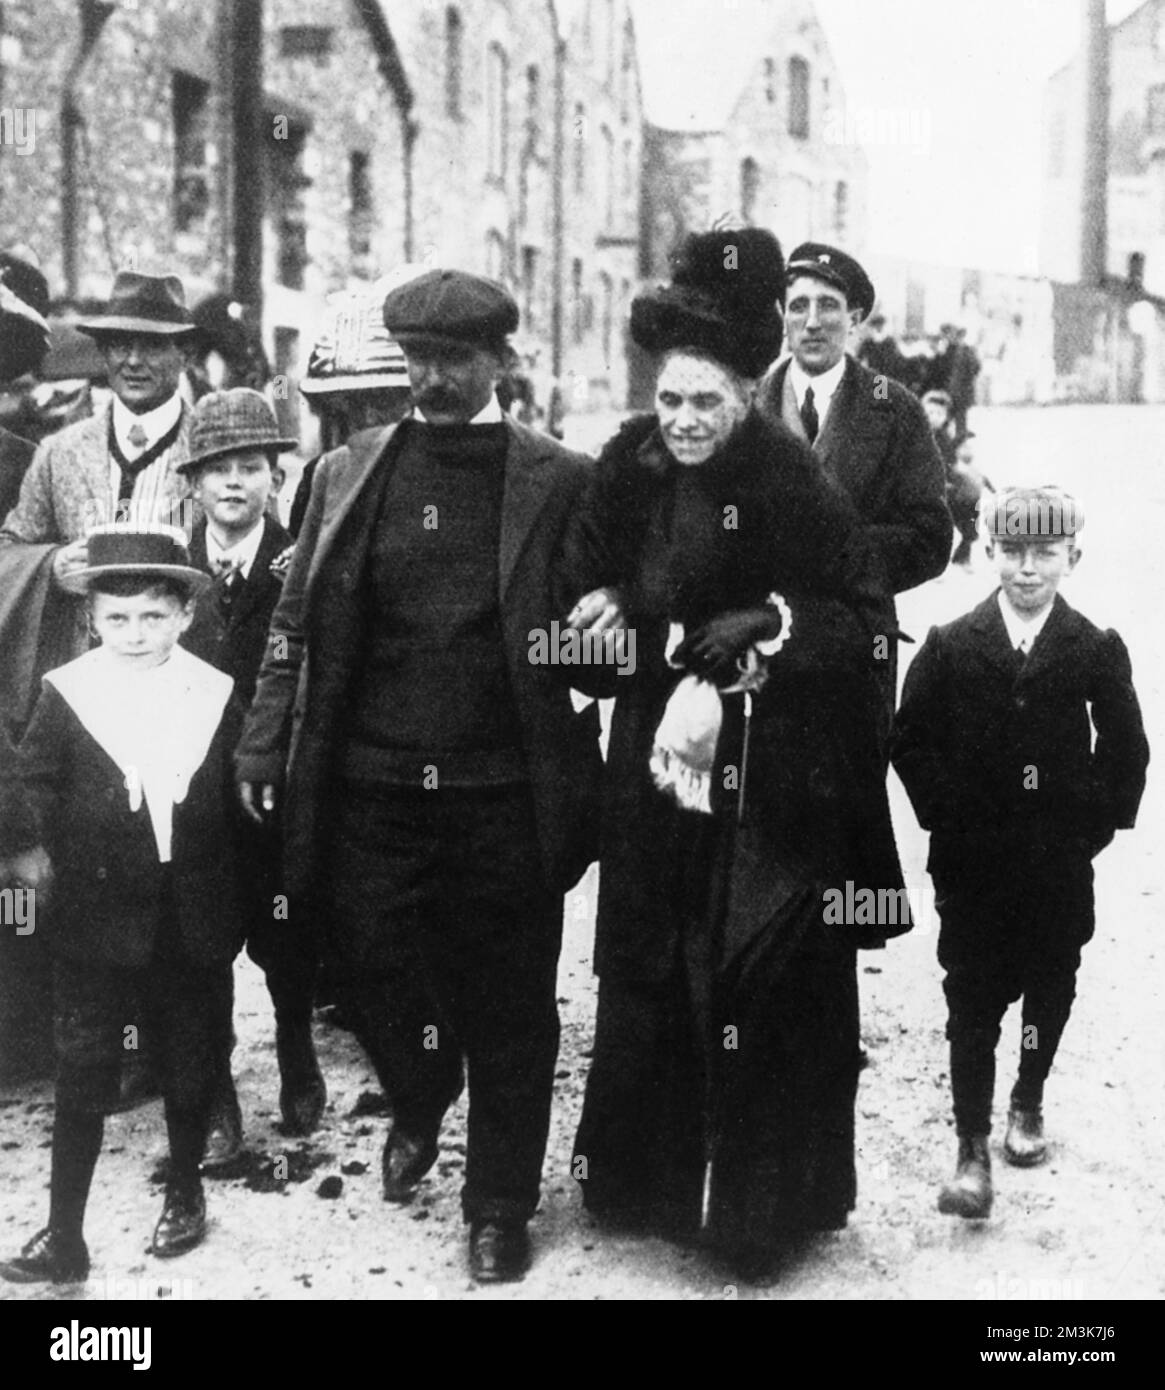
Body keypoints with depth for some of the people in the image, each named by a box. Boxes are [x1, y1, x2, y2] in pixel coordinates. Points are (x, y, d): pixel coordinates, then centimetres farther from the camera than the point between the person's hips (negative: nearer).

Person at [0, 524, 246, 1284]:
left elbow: (239, 807, 1)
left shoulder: (219, 695, -3)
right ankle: (64, 1237, 11)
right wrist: (83, 866, -3)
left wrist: (231, 907, -1)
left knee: (192, 1062, 14)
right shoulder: (64, 695, -6)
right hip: (98, 919, -1)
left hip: (195, 923, 1)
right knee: (83, 1070, 3)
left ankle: (185, 1192, 36)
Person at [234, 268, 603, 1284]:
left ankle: (501, 1203, 27)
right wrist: (264, 753, 1)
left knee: (508, 1008, 8)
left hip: (505, 793, -2)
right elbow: (297, 626, 8)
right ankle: (418, 1104, 44)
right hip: (371, 789, 3)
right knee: (374, 972, 11)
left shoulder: (560, 483, -1)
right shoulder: (348, 475, 8)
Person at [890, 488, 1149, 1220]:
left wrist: (1097, 823, -1)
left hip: (1060, 864, 1)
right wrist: (946, 816, -4)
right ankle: (973, 1148, 5)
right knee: (972, 1000, 0)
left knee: (1050, 989, 14)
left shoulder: (1097, 651, -1)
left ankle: (1028, 1103, 38)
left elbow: (1126, 750, 5)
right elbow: (911, 741, 1)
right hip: (973, 863, -1)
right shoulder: (950, 646, -2)